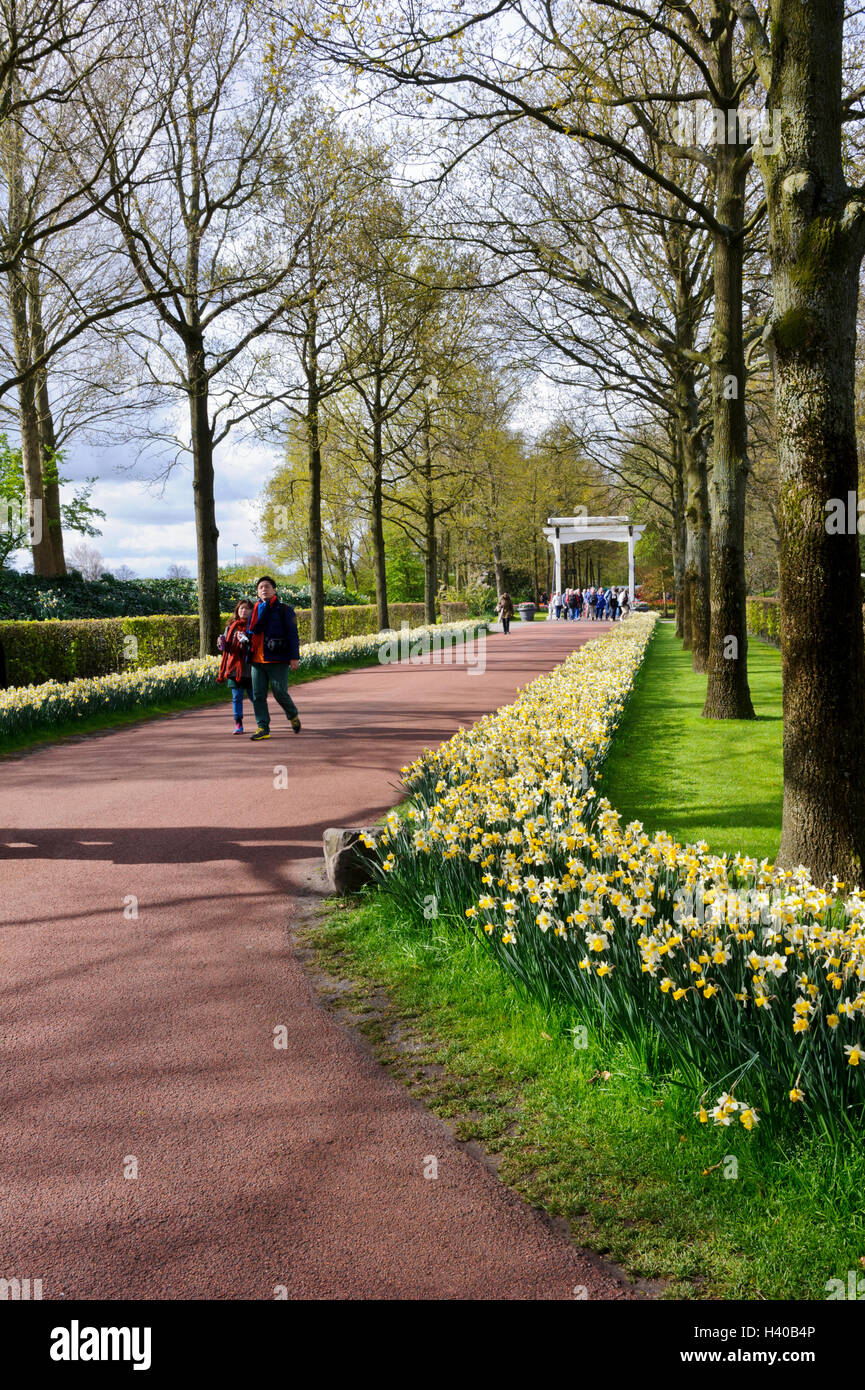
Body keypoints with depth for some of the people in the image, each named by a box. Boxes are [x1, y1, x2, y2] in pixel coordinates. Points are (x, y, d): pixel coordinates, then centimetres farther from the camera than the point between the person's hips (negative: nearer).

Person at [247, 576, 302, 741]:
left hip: (277, 660, -5)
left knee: (280, 693, -6)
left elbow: (292, 634, -2)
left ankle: (293, 715, 22)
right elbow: (252, 631, 17)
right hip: (257, 660, 5)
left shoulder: (284, 609, 2)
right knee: (258, 695, 0)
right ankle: (263, 728, 6)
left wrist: (294, 657, -8)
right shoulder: (256, 610, 16)